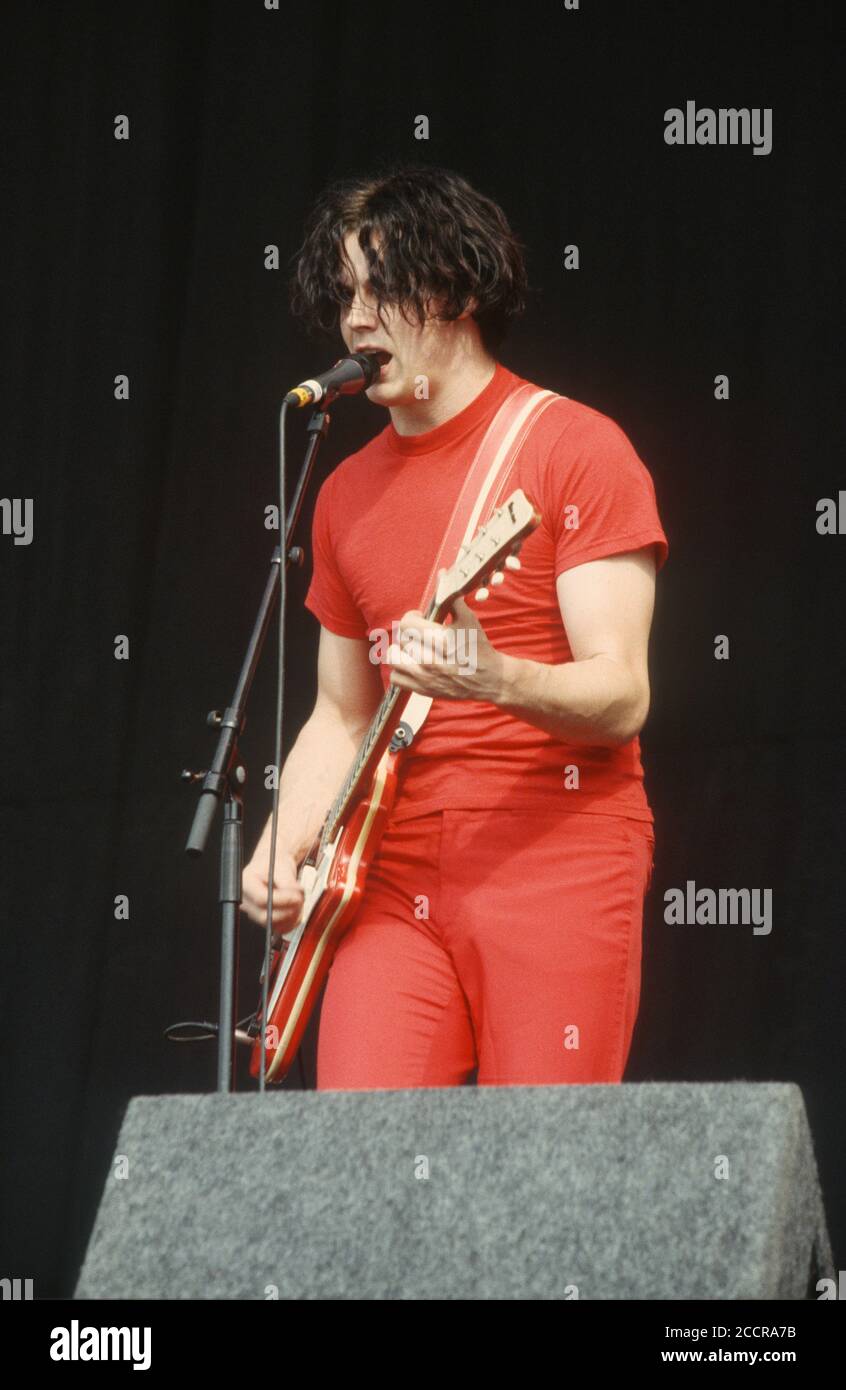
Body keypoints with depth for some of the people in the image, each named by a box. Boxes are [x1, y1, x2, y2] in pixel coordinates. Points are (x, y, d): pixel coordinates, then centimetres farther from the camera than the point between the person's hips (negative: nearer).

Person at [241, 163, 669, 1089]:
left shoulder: (573, 449, -2)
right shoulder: (348, 493, 16)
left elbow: (621, 698, -9)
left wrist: (492, 679, -29)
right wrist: (281, 852, 4)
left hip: (556, 871, -5)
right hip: (398, 882, 5)